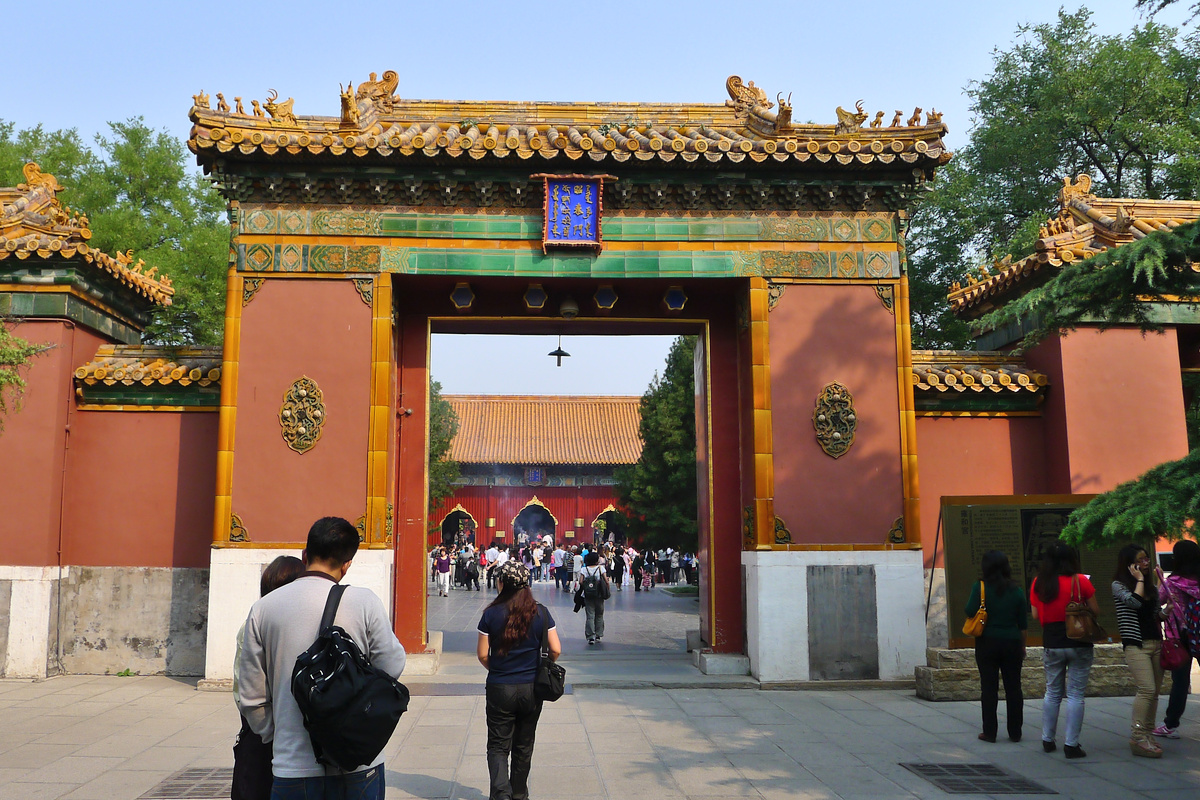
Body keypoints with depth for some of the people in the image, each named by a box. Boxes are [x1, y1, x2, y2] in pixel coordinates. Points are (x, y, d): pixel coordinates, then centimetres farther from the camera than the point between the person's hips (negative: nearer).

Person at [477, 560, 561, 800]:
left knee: (498, 746, 7)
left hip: (500, 689, -2)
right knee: (523, 746, 18)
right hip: (531, 689, 2)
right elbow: (555, 650, -5)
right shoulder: (540, 612, -6)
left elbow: (482, 654, -6)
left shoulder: (491, 614, -9)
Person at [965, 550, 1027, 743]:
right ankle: (1015, 732, 15)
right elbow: (1022, 623, 5)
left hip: (987, 642, -2)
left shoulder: (981, 587, -9)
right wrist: (1022, 646, 14)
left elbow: (970, 611, -17)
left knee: (989, 688, 4)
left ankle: (990, 732, 7)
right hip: (1012, 643, 2)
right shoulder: (1016, 591, 1)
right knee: (1013, 688, 10)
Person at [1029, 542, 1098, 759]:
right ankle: (1071, 744, 2)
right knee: (1076, 695, 2)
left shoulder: (1038, 583, 0)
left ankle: (1047, 740, 21)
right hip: (1079, 644, -3)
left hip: (1052, 645, 3)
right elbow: (1096, 610, -3)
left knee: (1052, 692, 15)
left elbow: (1036, 615, 4)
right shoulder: (1080, 581, -9)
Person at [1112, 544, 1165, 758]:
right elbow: (1134, 601, -21)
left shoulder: (1150, 584, 16)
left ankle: (1147, 733, 12)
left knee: (1154, 692, 5)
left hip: (1156, 643, 7)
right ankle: (1137, 737, -16)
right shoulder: (1119, 585, -3)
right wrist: (1139, 579, -10)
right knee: (1147, 689, -18)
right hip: (1136, 645, -7)